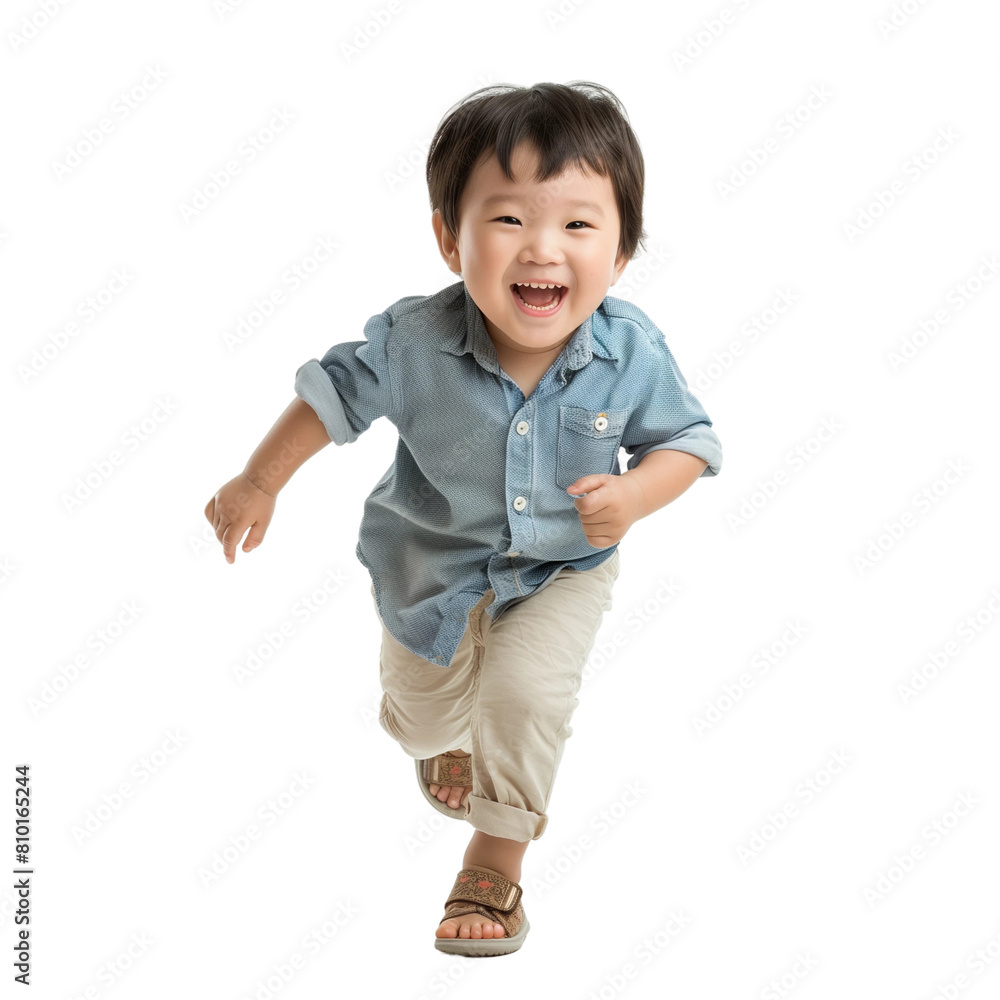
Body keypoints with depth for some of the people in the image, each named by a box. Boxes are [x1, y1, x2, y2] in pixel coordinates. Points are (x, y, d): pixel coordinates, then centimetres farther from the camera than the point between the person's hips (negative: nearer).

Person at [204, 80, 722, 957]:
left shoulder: (631, 351, -28)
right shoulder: (414, 340, -31)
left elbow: (686, 437, -13)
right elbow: (335, 392, -13)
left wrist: (636, 495, -32)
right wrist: (259, 481, -8)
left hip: (562, 566, -1)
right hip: (434, 561, 1)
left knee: (526, 692, -19)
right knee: (425, 713, 21)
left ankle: (496, 861, 12)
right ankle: (448, 730, 64)